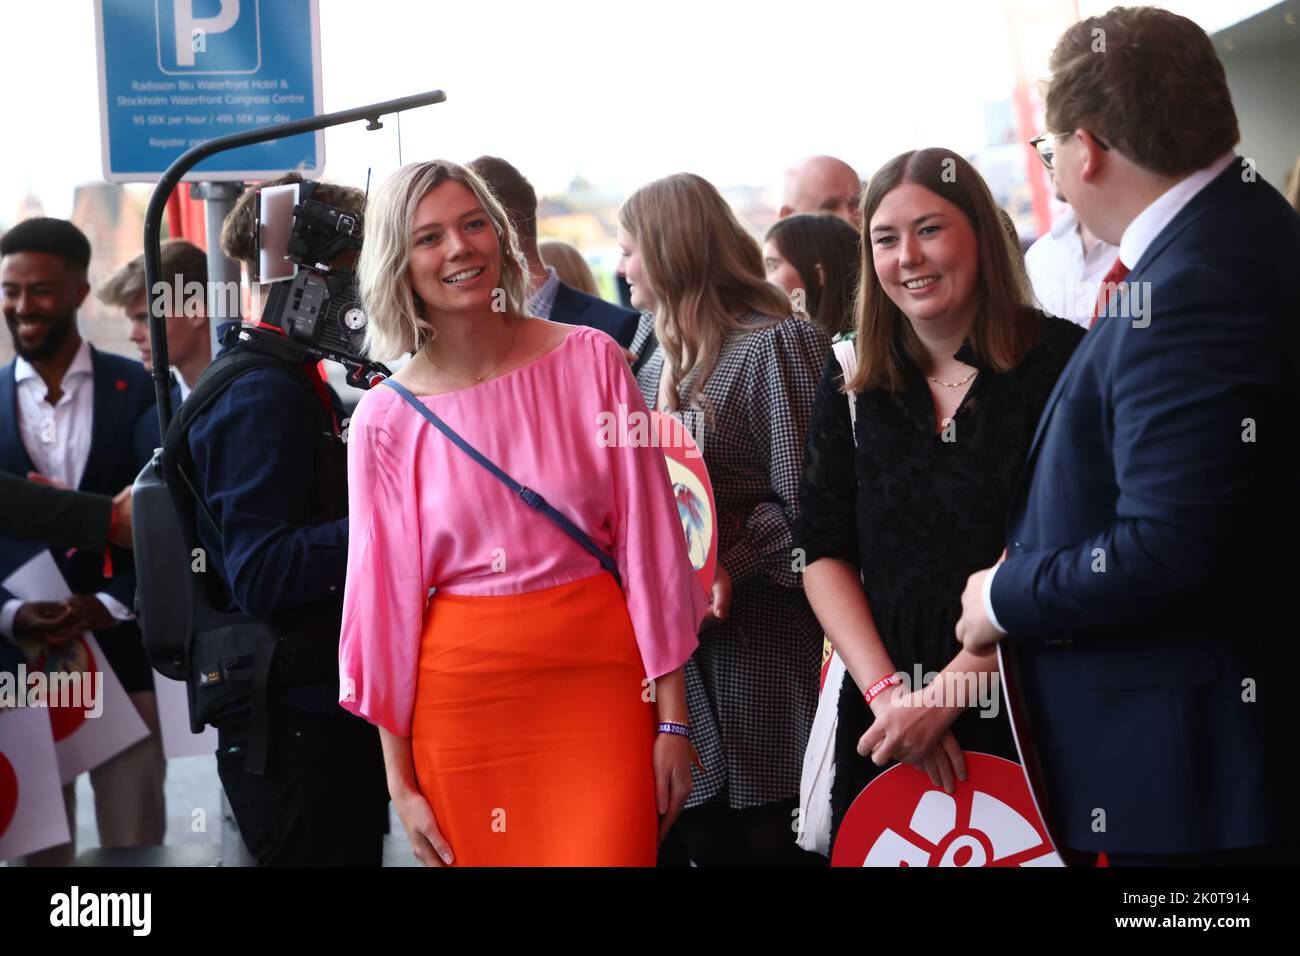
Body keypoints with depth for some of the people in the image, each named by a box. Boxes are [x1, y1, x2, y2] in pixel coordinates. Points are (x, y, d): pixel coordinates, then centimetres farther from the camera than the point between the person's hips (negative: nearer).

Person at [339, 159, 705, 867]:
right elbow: (386, 594, 3)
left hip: (600, 683, 0)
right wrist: (400, 781, 4)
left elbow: (650, 542, 0)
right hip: (463, 698, 1)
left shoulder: (589, 361, -2)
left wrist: (672, 716, -1)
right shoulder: (386, 421, 0)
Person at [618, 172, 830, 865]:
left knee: (765, 838, -2)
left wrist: (731, 569, -22)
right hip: (673, 643, 7)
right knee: (702, 839, 8)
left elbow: (807, 505, -15)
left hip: (755, 646, -7)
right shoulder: (662, 362, 17)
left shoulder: (777, 345, -8)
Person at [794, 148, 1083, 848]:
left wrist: (941, 697, -17)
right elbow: (824, 553, 4)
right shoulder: (852, 385, 6)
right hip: (884, 725, 4)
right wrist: (885, 691, -10)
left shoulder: (1060, 362, -7)